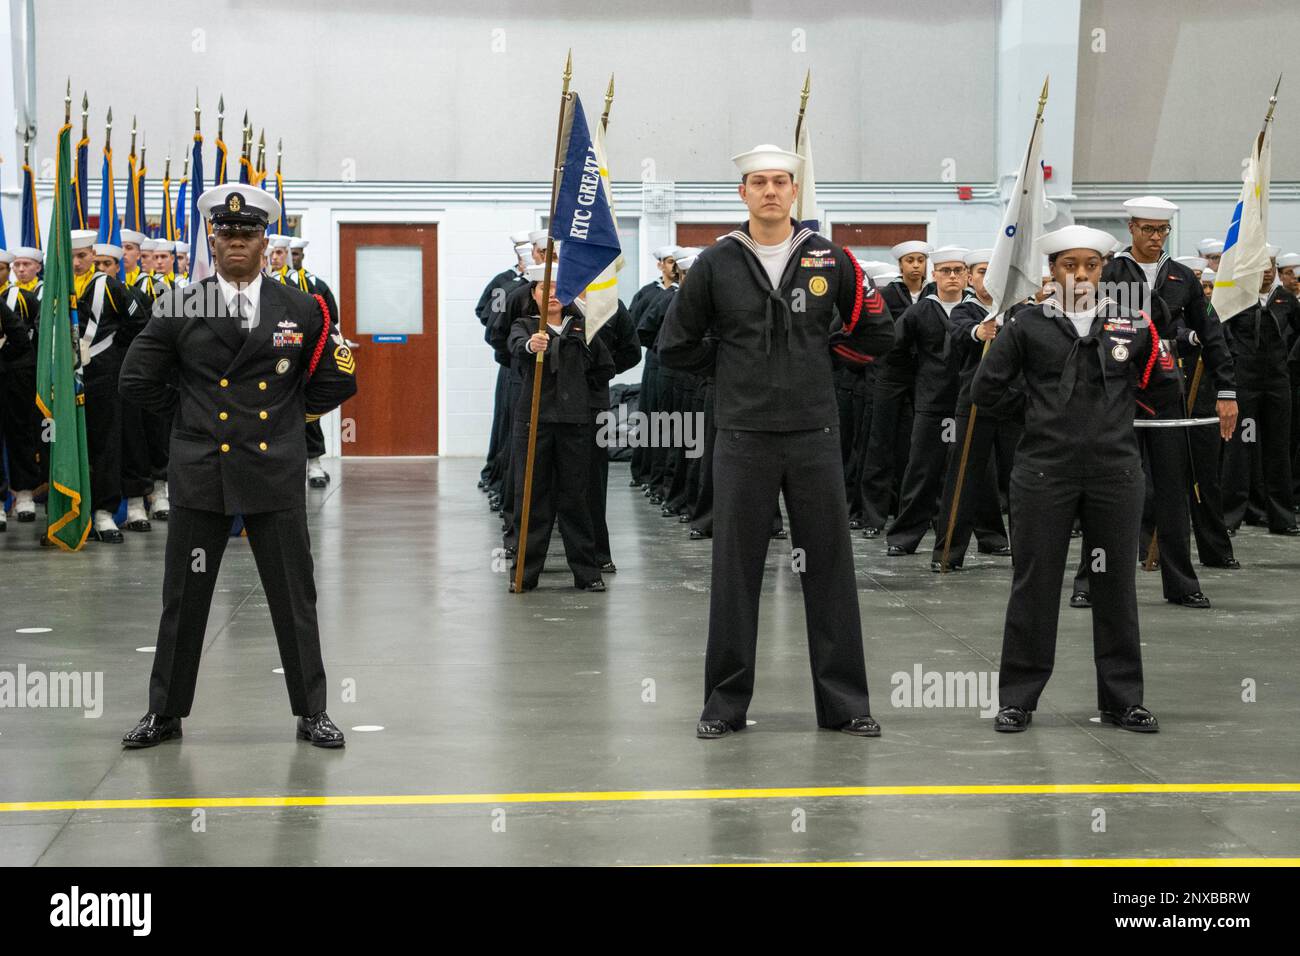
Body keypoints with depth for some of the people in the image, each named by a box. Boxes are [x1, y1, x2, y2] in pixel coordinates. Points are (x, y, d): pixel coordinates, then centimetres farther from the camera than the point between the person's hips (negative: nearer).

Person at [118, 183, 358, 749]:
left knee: (295, 597, 5)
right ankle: (166, 712, 19)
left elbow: (339, 377, 12)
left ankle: (311, 711, 16)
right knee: (183, 598, 7)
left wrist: (296, 411, 9)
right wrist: (188, 411, 7)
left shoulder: (300, 309, 3)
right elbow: (138, 379, 7)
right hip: (200, 473, 0)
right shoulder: (178, 308, 1)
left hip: (275, 473, 0)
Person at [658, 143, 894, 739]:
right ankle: (725, 704, 13)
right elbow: (676, 346, 8)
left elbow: (876, 333, 14)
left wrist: (819, 359, 9)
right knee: (735, 572, 3)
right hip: (744, 438, -1)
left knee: (829, 568, 5)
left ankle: (845, 702, 14)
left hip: (815, 436, 1)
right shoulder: (717, 263, 1)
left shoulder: (830, 261, 3)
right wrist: (735, 371, 7)